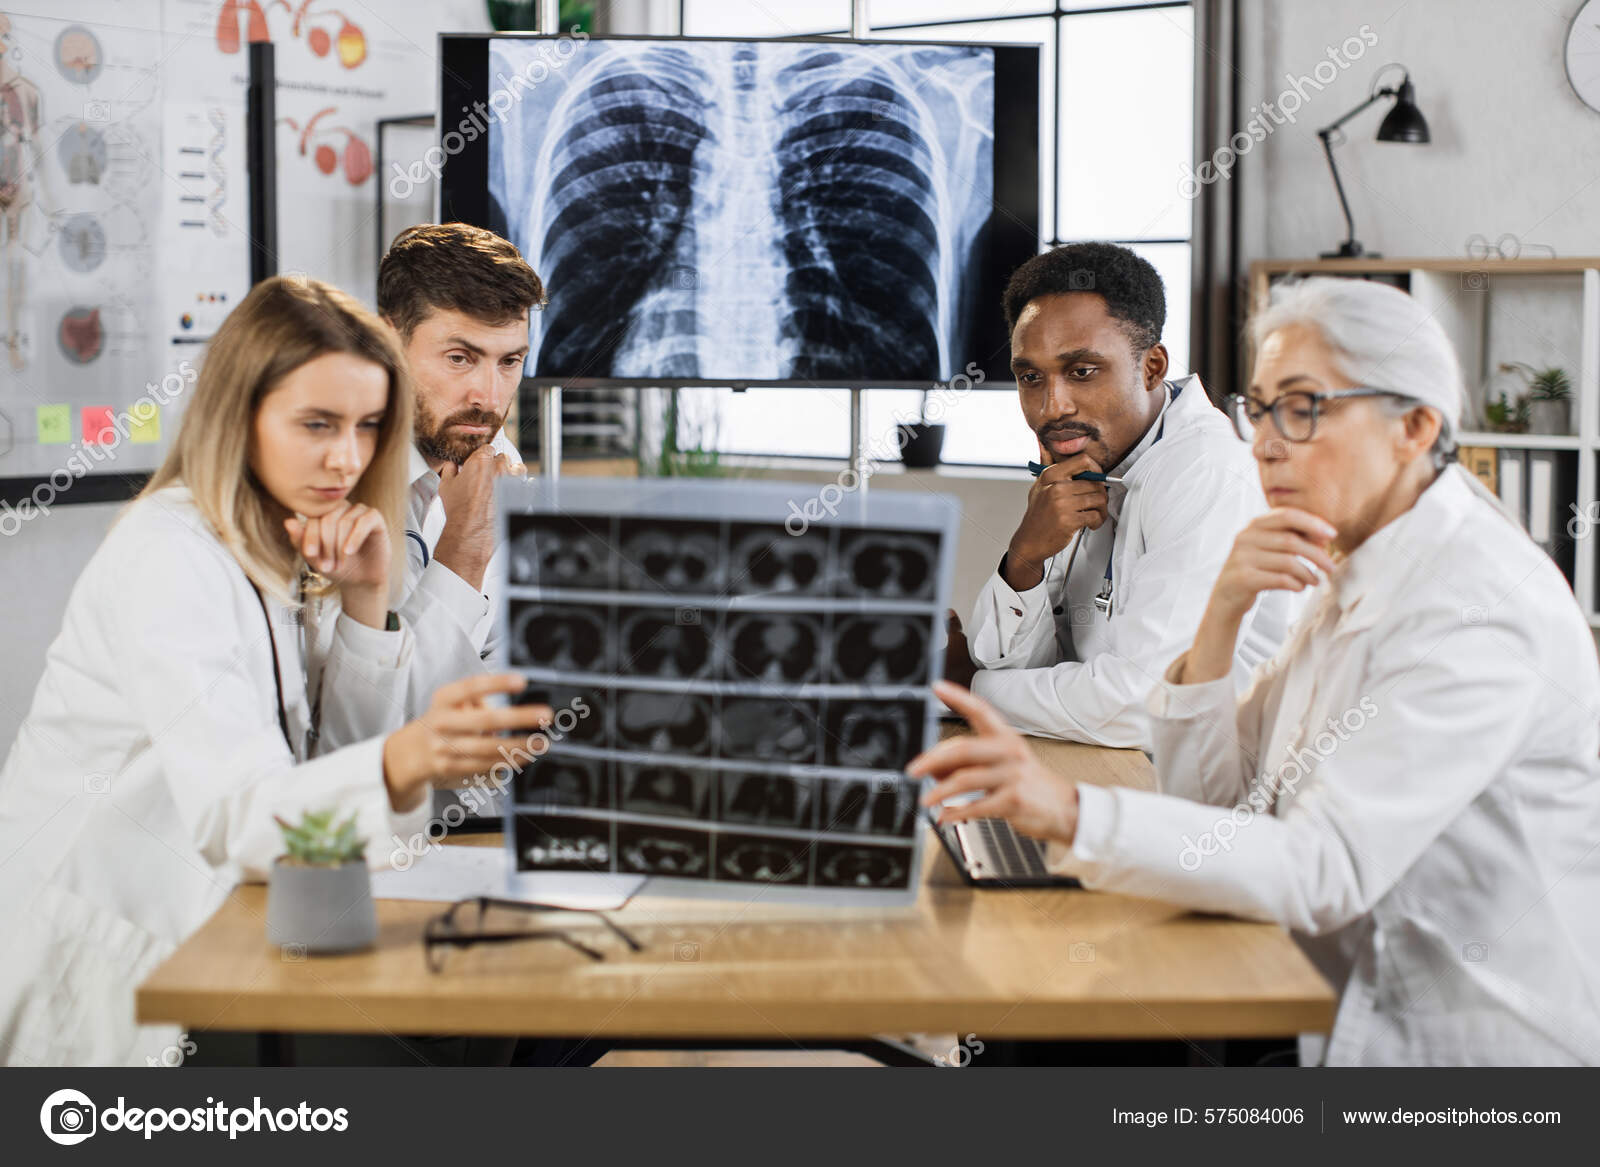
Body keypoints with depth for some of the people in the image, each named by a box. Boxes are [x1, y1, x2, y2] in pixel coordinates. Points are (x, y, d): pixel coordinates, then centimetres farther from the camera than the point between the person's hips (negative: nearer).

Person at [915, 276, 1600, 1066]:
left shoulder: (1477, 607, -20)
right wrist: (1224, 610, -7)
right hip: (1364, 1015, 8)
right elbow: (1206, 796, 9)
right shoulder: (1361, 577, 9)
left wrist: (1067, 814, -39)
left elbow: (1324, 871, -30)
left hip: (1477, 1042, -8)